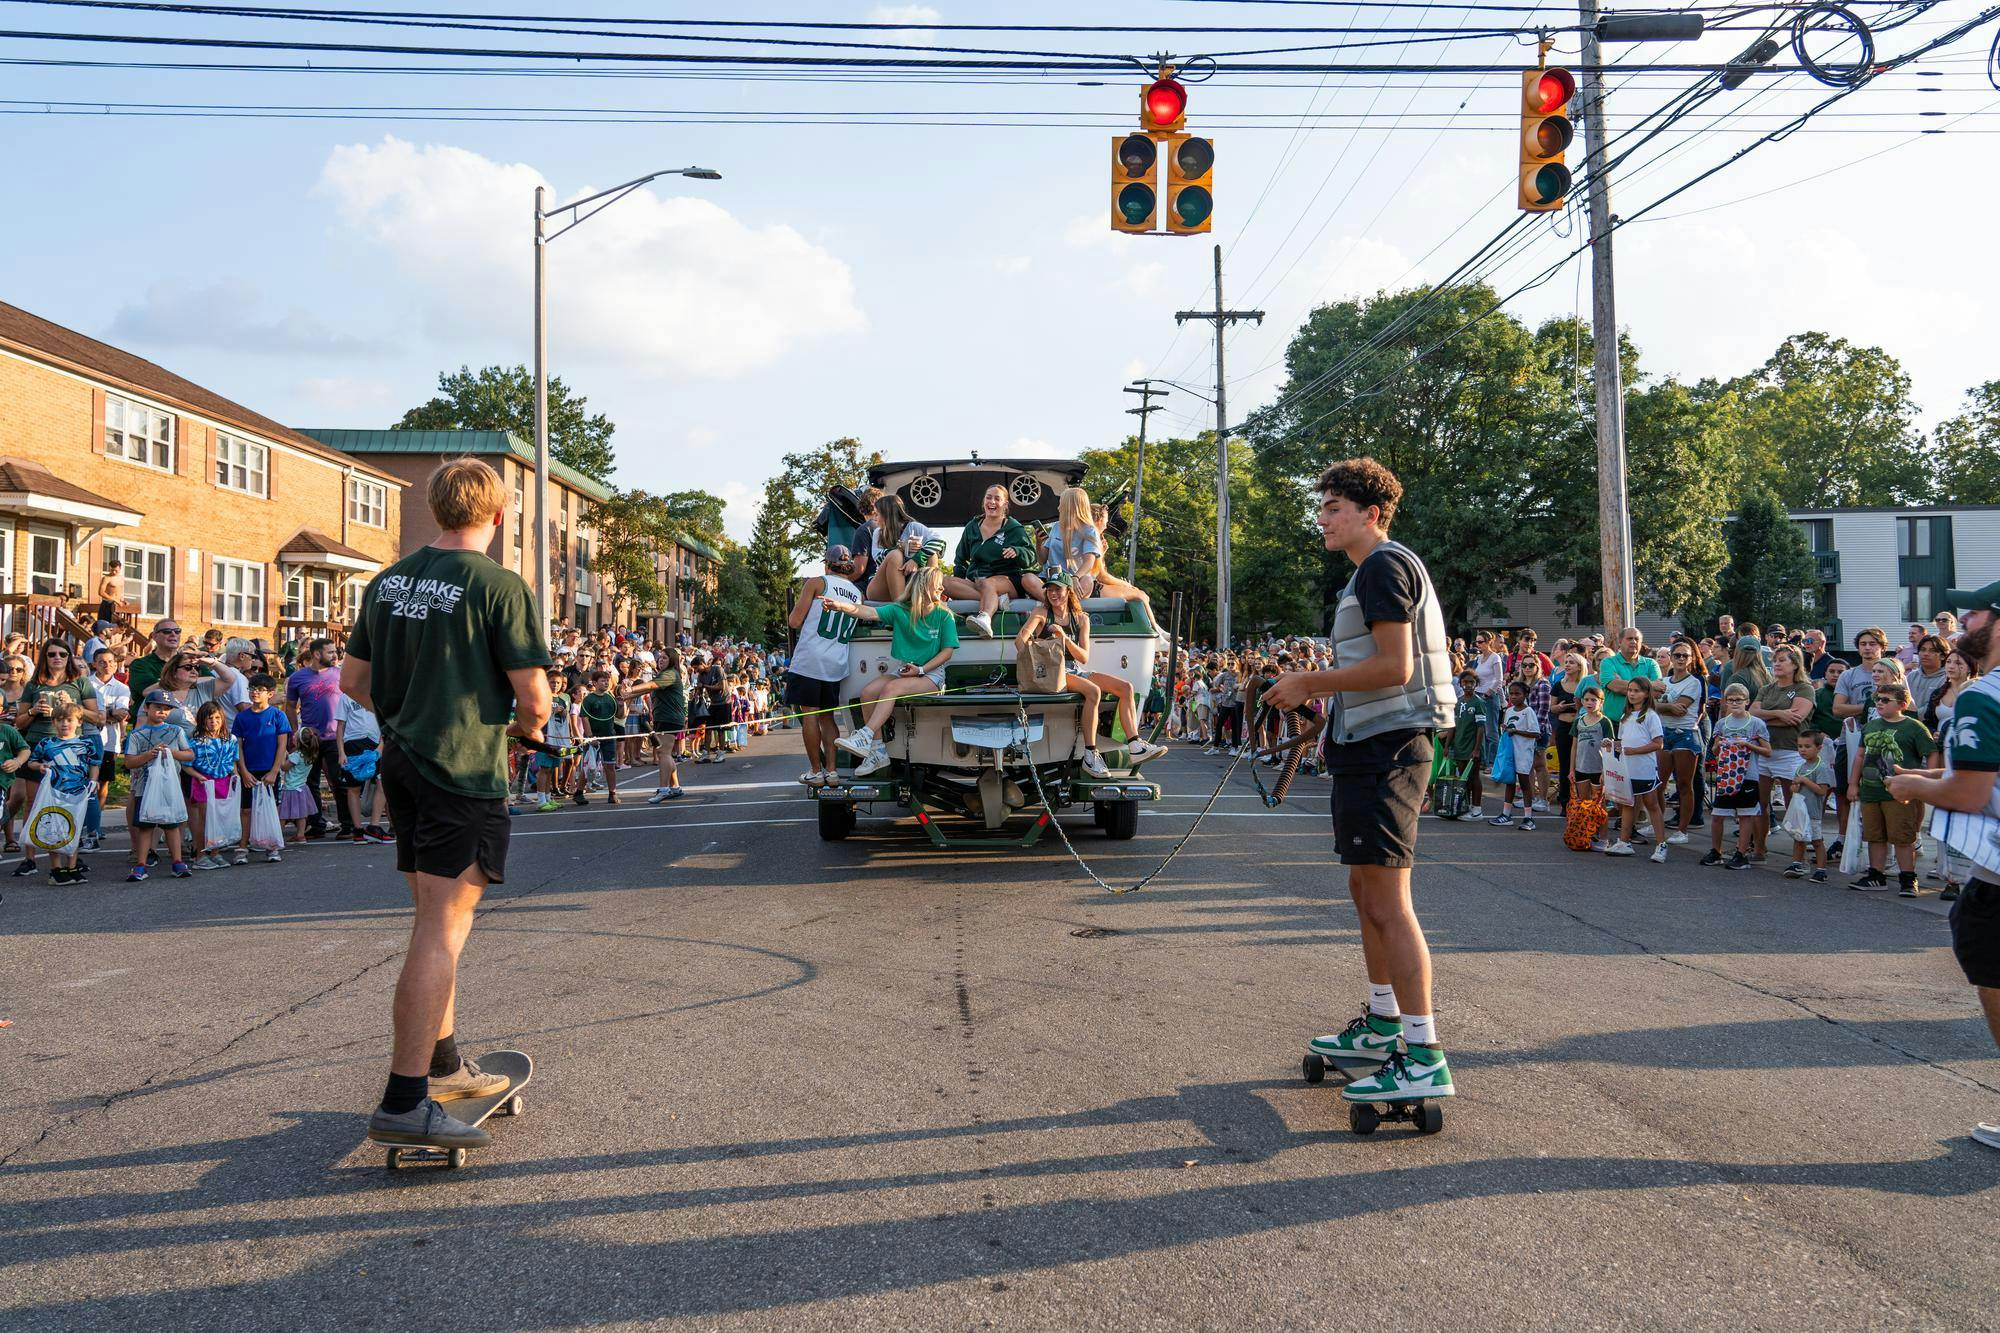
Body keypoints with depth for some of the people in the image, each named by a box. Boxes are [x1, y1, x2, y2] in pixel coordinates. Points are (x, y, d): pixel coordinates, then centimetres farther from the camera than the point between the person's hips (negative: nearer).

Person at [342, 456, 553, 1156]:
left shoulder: (388, 580, 9)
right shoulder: (498, 585, -12)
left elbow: (353, 680, 15)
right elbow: (534, 696, -14)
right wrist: (527, 727, 7)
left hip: (402, 762, 8)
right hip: (464, 769, -8)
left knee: (436, 921, 19)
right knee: (442, 933, -6)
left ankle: (443, 1061, 32)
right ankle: (403, 1102, -7)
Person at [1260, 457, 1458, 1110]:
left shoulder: (1384, 566, -12)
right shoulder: (1375, 570, 20)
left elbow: (1394, 667, -21)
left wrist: (1309, 684, -14)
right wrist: (1315, 688, 17)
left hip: (1385, 749, -11)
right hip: (1371, 747, 11)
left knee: (1387, 902, -12)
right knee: (1366, 890, 19)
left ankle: (1423, 1057, -10)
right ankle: (1382, 1024, 31)